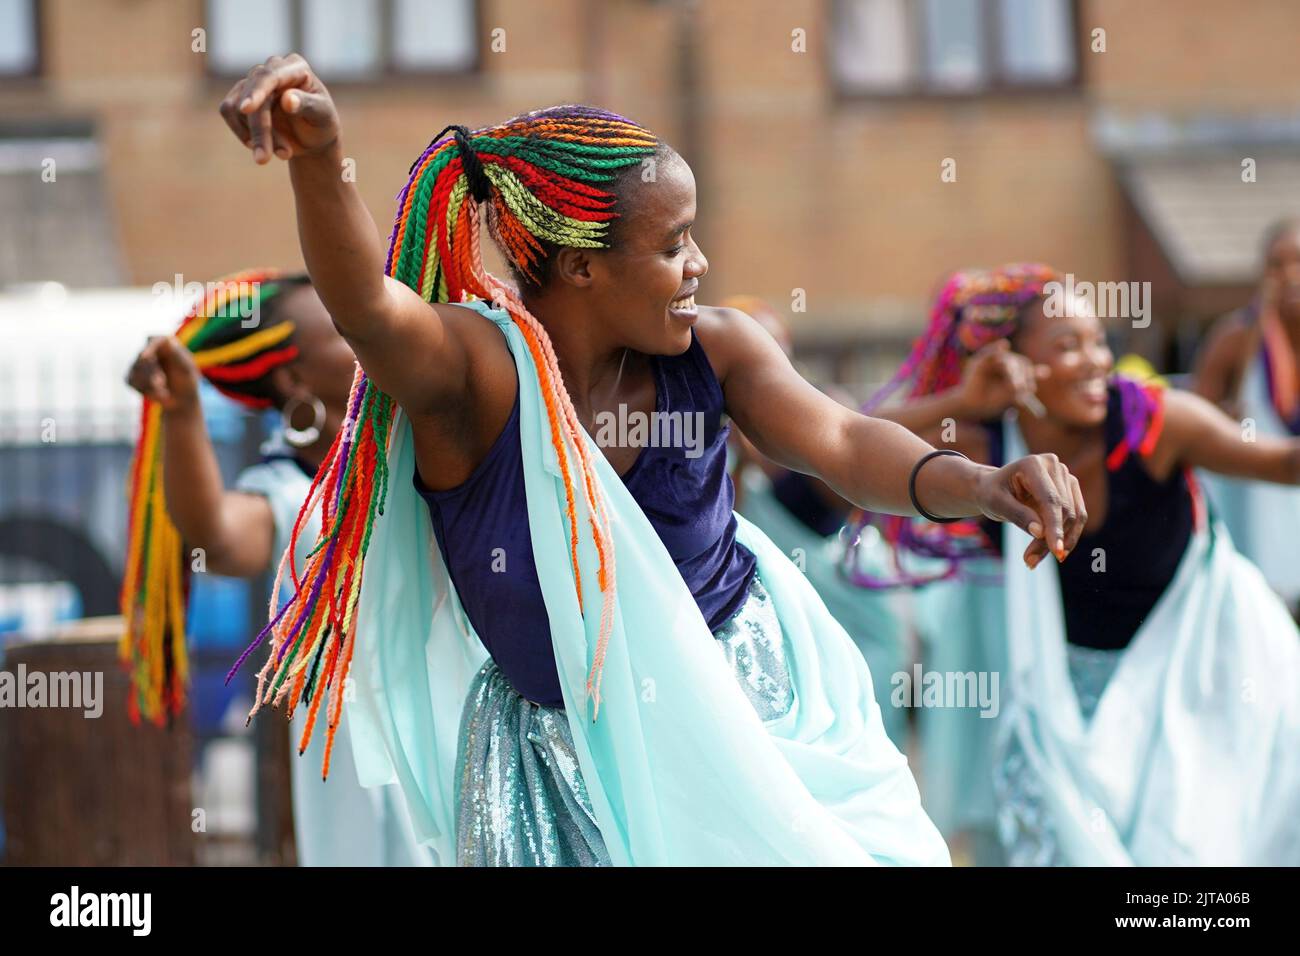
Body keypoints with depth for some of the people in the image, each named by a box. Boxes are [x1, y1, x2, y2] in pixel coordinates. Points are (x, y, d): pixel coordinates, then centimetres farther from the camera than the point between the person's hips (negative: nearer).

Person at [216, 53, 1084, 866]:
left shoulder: (715, 350, -9)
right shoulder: (475, 371, -23)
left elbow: (840, 445, -20)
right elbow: (368, 307, -42)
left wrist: (975, 485, -41)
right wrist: (318, 159, -63)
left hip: (753, 690, 4)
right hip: (575, 758, -4)